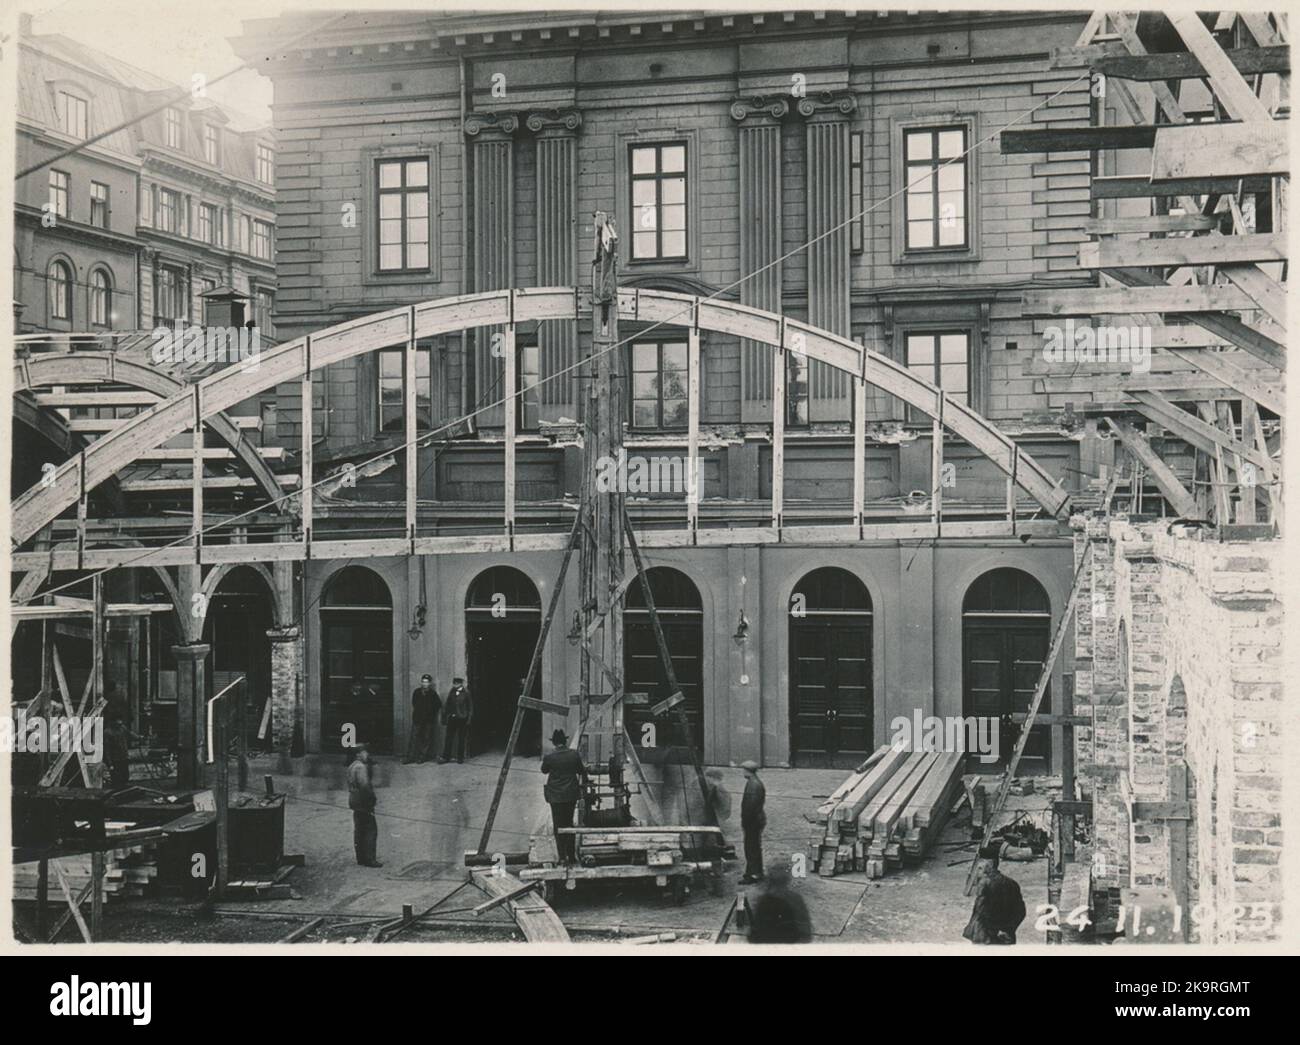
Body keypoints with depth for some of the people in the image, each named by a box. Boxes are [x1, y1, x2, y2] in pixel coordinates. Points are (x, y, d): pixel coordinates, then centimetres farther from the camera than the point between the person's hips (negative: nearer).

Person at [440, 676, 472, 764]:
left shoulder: (465, 693, -1)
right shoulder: (451, 693, 7)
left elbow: (470, 706, 1)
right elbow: (446, 706, 9)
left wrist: (469, 718, -4)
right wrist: (444, 717, 5)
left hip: (462, 719, -3)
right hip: (451, 718, 3)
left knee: (461, 739, 4)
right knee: (449, 738, 1)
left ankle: (460, 757, 12)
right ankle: (446, 757, 5)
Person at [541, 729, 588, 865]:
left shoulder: (549, 757, -14)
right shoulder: (574, 754, -5)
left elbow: (544, 770, 5)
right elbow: (581, 770, 8)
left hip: (556, 796, -3)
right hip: (571, 795, 3)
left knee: (559, 827, 4)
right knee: (569, 824, 16)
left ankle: (563, 857, 1)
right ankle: (572, 856, 17)